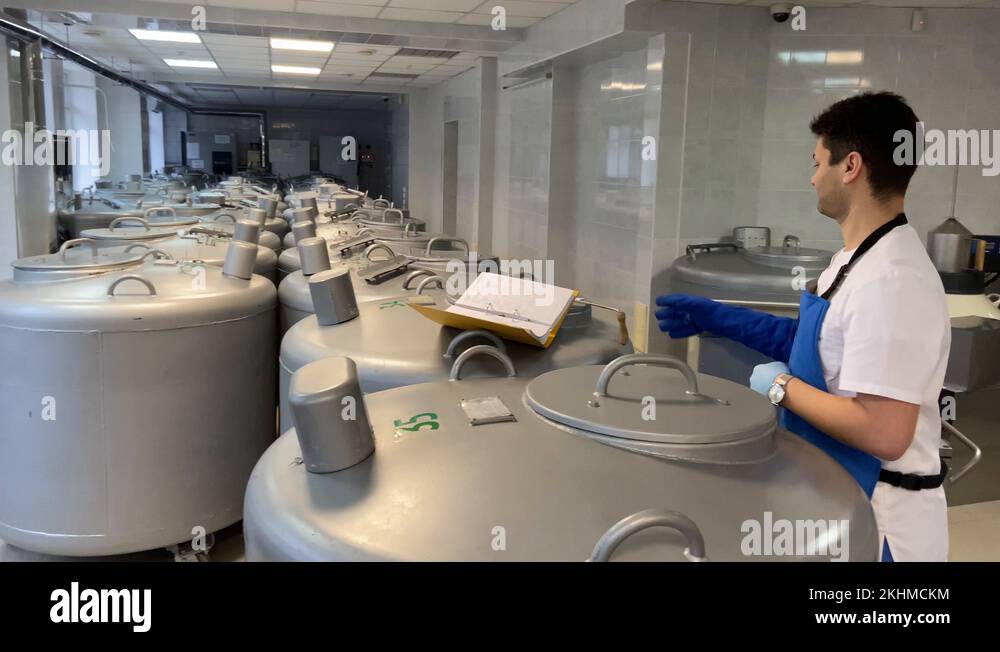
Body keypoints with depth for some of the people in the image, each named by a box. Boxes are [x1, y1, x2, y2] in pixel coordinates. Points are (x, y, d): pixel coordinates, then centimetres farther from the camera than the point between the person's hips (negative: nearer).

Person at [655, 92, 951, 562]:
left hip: (877, 520, -9)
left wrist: (782, 386, -18)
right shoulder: (860, 259, 4)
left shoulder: (891, 280, -27)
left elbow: (883, 433, -30)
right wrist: (715, 318, 13)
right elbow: (818, 342, 16)